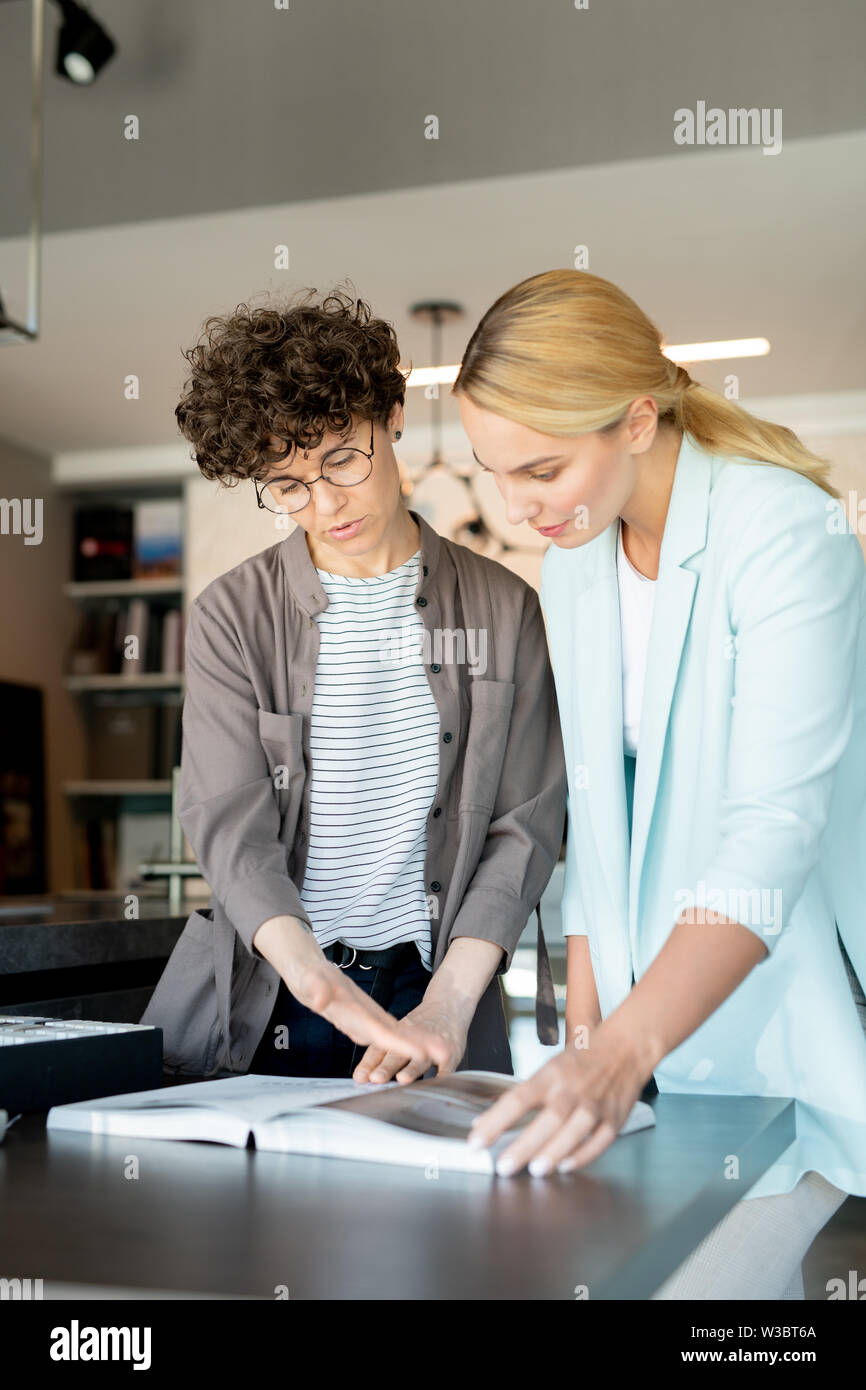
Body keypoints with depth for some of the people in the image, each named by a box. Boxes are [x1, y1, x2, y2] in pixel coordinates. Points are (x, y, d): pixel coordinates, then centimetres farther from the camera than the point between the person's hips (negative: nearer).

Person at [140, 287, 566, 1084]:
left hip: (430, 989, 0)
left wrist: (448, 1004, -12)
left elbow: (525, 824, 1)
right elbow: (229, 825, -7)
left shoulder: (503, 609, 4)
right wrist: (327, 990, -23)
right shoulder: (232, 616, 2)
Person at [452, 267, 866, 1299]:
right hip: (653, 1031, 6)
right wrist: (585, 1028, 3)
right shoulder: (570, 562, 7)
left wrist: (621, 1050, -35)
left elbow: (773, 833, -26)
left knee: (698, 1289, -13)